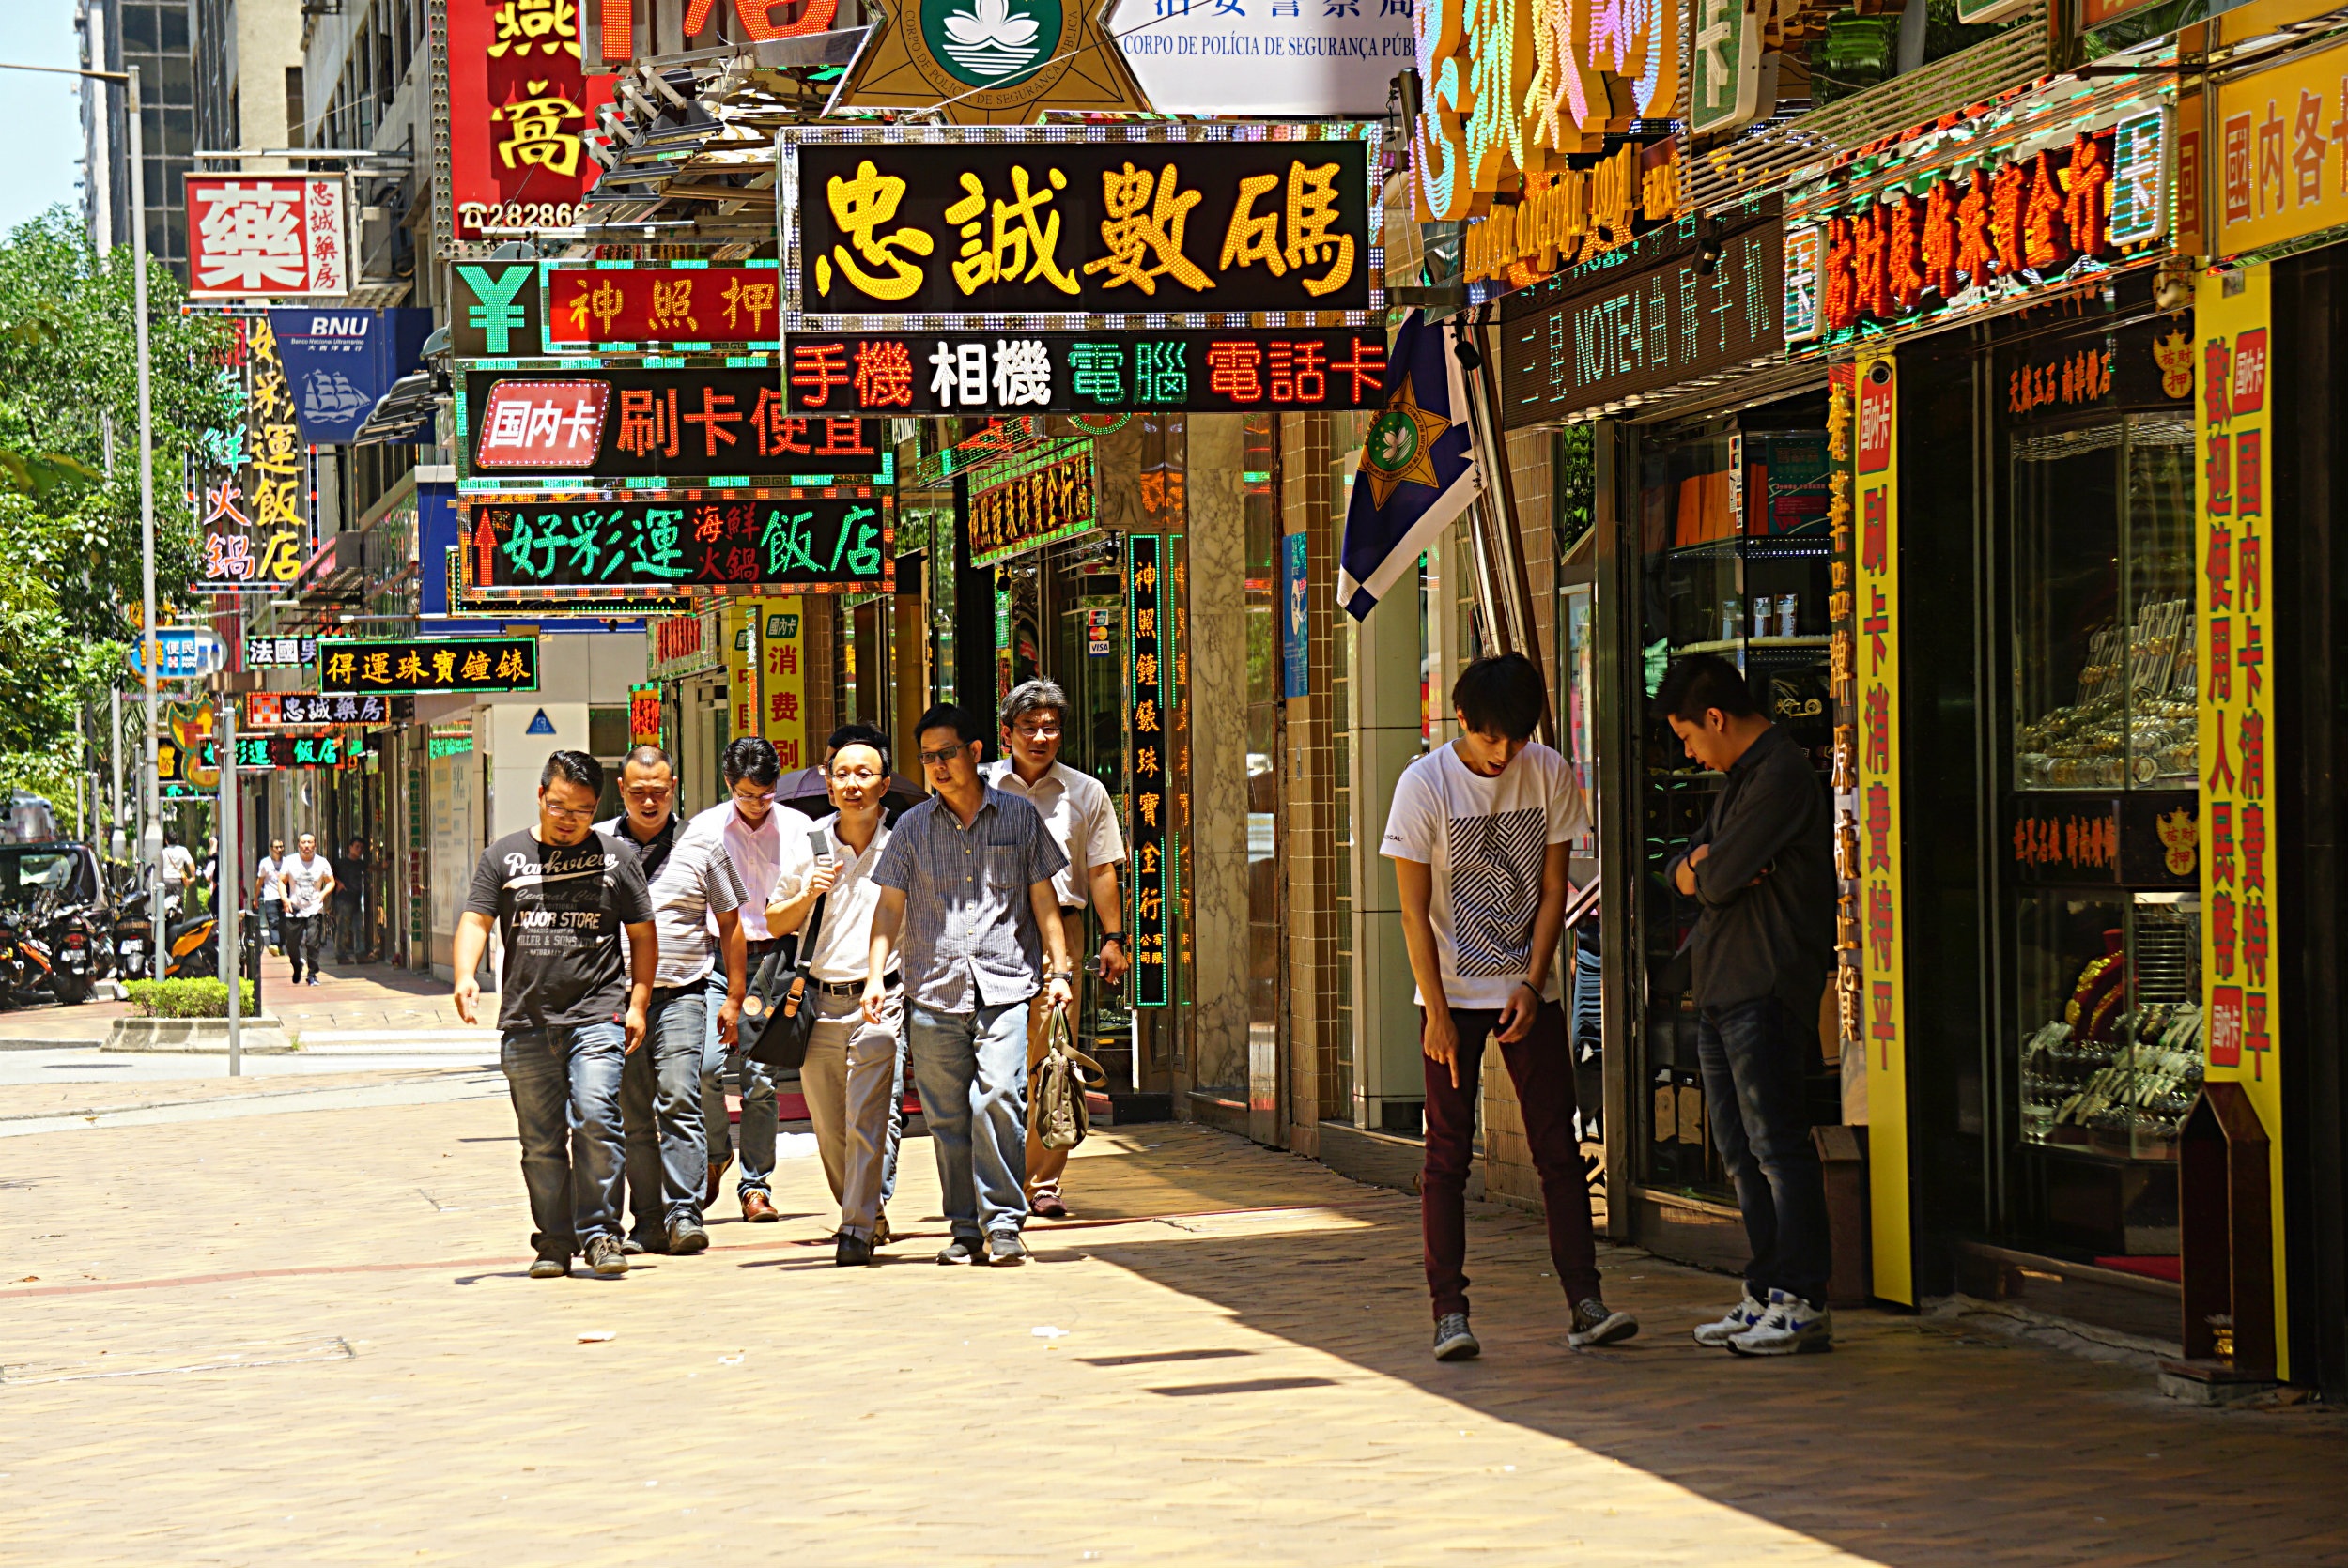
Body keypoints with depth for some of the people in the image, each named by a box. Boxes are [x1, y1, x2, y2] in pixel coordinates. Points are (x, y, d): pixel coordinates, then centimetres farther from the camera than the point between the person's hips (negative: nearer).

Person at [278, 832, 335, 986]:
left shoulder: (322, 863, 2)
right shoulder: (290, 862, 1)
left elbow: (331, 881, 10)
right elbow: (281, 881, 7)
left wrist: (323, 894, -10)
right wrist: (285, 899, -9)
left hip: (314, 909, -1)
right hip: (294, 910, 1)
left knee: (312, 942, -13)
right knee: (292, 943, 6)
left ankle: (312, 974, -2)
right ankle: (297, 969, 35)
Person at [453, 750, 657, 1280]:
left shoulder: (616, 858, 9)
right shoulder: (503, 858, 10)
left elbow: (643, 935, 14)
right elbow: (475, 921, 3)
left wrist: (638, 1003, 5)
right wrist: (465, 977, -16)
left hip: (597, 1017, -2)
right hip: (525, 1023, 2)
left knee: (596, 1120, -16)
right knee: (540, 1140, 5)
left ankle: (599, 1231, -7)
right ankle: (554, 1241, 13)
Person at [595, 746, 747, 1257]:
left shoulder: (702, 845, 7)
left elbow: (730, 924, 13)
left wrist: (734, 998, 10)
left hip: (680, 994, -2)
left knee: (679, 1101, -14)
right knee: (633, 1115, 3)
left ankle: (683, 1213, -15)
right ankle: (648, 1223, 6)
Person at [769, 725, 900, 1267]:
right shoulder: (806, 843, 7)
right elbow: (775, 922, 15)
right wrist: (806, 896, -5)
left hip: (878, 1002, -3)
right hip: (818, 1003, 3)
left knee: (864, 1120, -13)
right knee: (828, 1127, 9)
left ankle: (859, 1230, -10)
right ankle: (855, 1212, 27)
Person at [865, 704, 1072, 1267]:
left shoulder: (1018, 817, 8)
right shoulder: (912, 827, 11)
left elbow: (1044, 898, 11)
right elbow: (890, 908, 11)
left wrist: (1057, 970, 5)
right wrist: (875, 976, 0)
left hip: (1003, 989, -2)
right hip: (933, 992, 2)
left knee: (998, 1101, -15)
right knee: (947, 1115, 2)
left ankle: (1003, 1222, -10)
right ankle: (966, 1227, 10)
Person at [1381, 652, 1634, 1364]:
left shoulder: (1550, 776, -2)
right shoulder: (1425, 785, -9)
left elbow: (1553, 891, 3)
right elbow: (1415, 910, -7)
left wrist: (1532, 985, -7)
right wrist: (1436, 1012, -11)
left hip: (1528, 991, 2)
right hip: (1452, 992, -2)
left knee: (1559, 1147, 0)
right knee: (1448, 1153, -2)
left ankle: (1585, 1302, 1)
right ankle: (1449, 1310, 1)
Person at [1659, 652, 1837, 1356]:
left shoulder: (1780, 776, -13)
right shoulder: (1738, 778, 21)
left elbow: (1719, 879, -17)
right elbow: (1684, 873, 20)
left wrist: (1704, 873, 6)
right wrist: (1698, 866, -3)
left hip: (1767, 989, -10)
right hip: (1721, 987, 10)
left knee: (1778, 1145, -11)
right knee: (1741, 1151, 11)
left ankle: (1802, 1303, -12)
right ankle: (1766, 1293, 16)